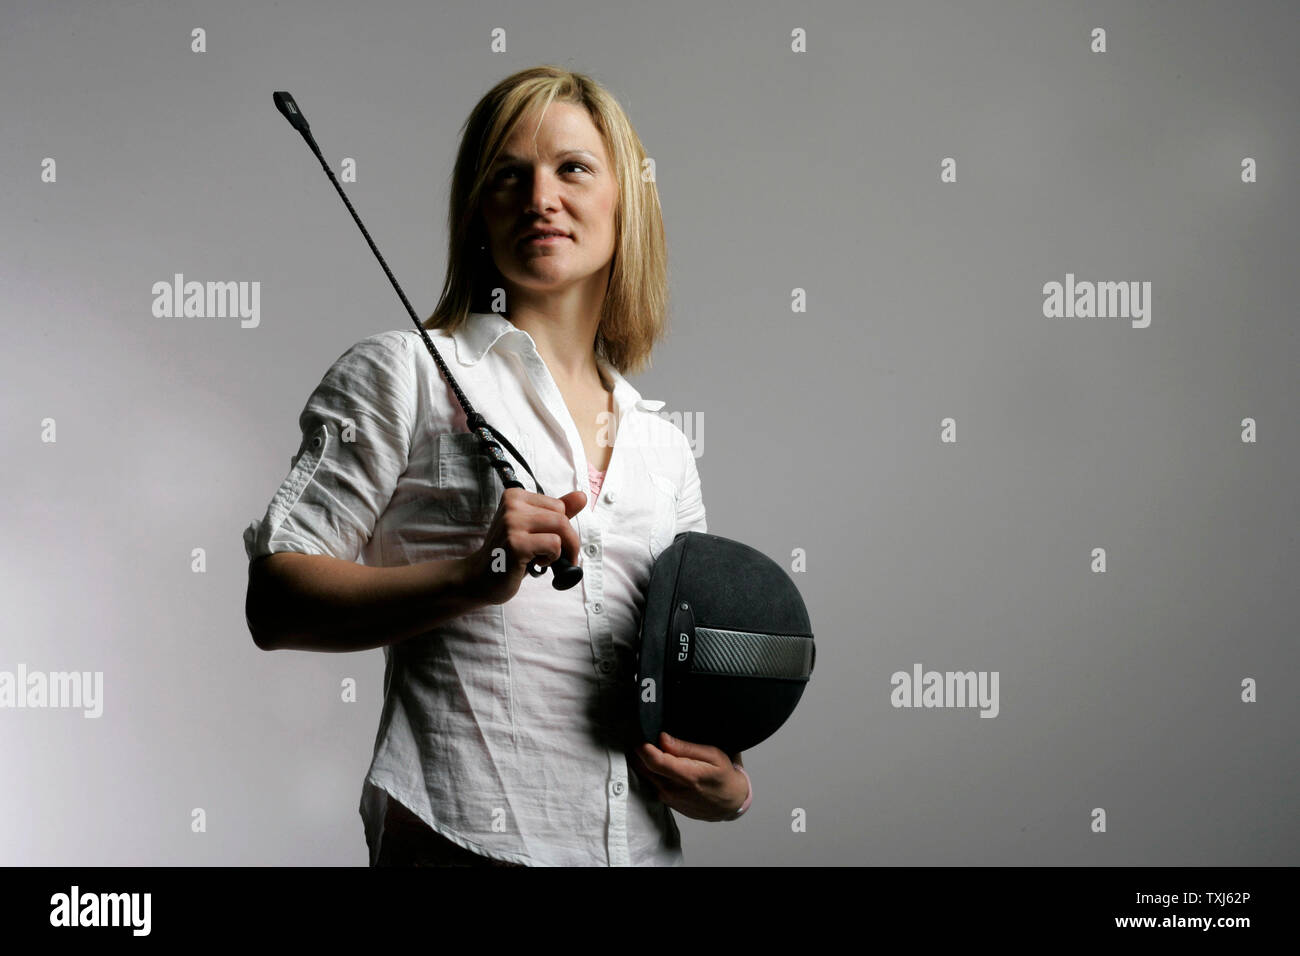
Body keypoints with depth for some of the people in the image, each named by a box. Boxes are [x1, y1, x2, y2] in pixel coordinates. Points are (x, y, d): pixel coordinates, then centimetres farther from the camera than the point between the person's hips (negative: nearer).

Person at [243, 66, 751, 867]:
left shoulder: (665, 447, 14)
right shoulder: (407, 374, -2)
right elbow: (275, 605, -9)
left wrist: (728, 786, 2)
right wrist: (470, 577, -23)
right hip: (465, 837, -5)